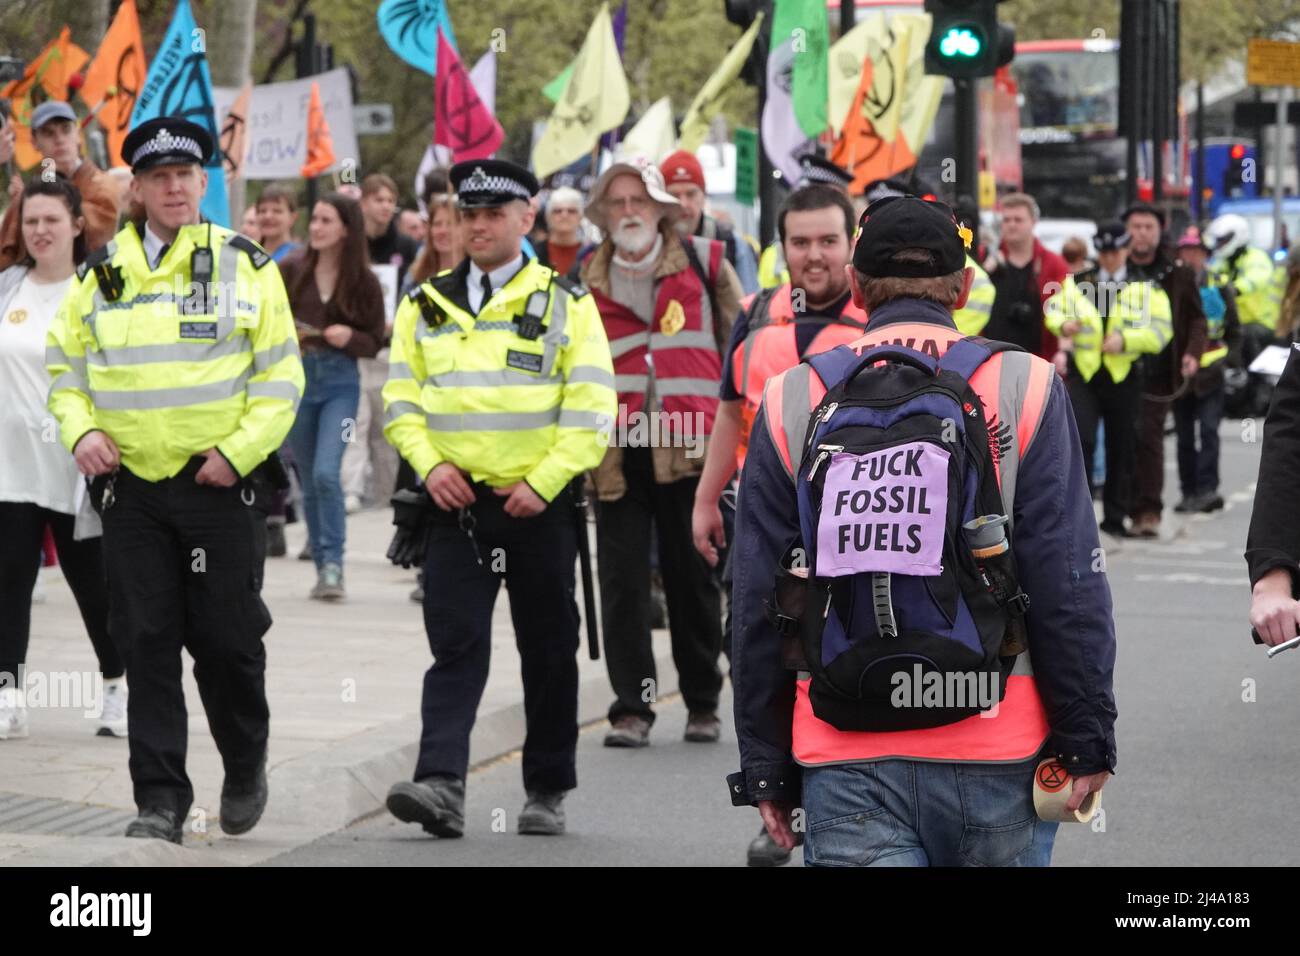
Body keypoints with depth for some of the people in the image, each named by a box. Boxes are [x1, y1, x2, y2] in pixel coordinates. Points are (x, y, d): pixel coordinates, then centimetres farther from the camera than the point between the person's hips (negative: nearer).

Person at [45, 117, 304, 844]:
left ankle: (246, 767, 26)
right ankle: (161, 800, 5)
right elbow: (66, 367, 15)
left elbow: (282, 376, -2)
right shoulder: (101, 276, 8)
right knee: (147, 644, 1)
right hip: (132, 487, 2)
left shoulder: (248, 268, 0)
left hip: (222, 485, -2)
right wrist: (80, 430, -3)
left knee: (226, 640, 2)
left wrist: (238, 451, -12)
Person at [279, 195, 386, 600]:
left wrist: (349, 338, -16)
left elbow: (375, 341, 3)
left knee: (326, 472, -18)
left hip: (340, 382, -2)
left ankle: (333, 563, -9)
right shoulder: (291, 270, -1)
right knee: (309, 480, 9)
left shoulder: (363, 281, -3)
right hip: (296, 378, 2)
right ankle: (322, 566, 20)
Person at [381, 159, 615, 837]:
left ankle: (548, 791, 19)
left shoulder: (567, 305, 2)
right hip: (456, 503, 1)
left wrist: (542, 483, -13)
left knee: (547, 652, 7)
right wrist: (429, 464, -6)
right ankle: (441, 785, -17)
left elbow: (591, 411, -4)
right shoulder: (426, 306, 10)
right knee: (455, 648, -8)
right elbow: (400, 397, 10)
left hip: (540, 505, -1)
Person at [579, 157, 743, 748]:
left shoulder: (702, 262, 7)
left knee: (693, 578, 7)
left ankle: (703, 703, 19)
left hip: (688, 450, -1)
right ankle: (631, 708, 5)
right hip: (617, 453, 1)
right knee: (622, 582, -1)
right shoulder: (585, 282, 10)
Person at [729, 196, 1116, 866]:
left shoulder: (790, 402, 4)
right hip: (998, 759, 0)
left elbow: (755, 605, 5)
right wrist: (1086, 741, 3)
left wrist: (764, 771, 10)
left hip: (846, 768, 0)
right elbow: (1070, 586, -4)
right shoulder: (1025, 389, 0)